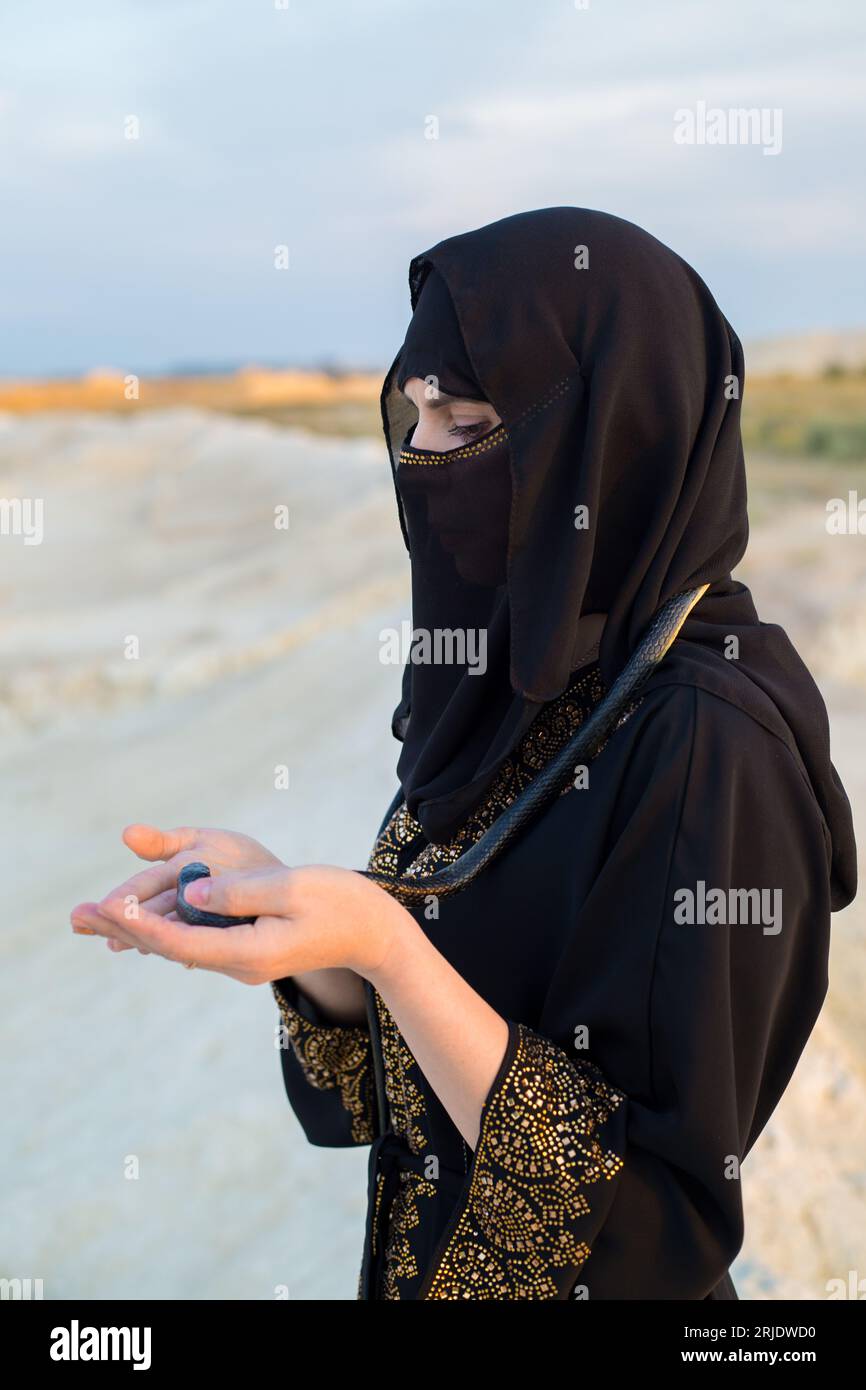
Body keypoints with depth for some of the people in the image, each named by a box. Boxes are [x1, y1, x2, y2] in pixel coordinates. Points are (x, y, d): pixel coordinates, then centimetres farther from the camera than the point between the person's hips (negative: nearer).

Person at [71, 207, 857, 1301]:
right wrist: (276, 898, -16)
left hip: (589, 1274, -6)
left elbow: (655, 1210, -24)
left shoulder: (712, 740, -26)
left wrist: (381, 943, -32)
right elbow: (399, 1060, 1)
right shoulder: (513, 677, -4)